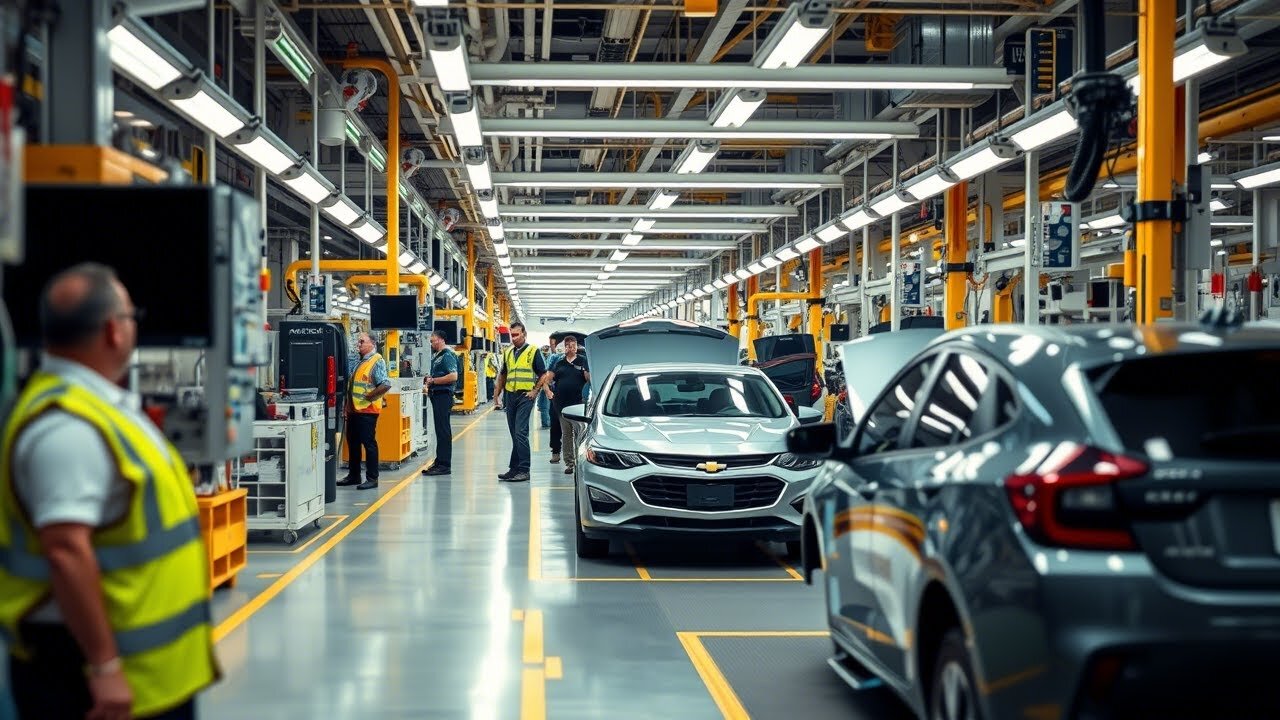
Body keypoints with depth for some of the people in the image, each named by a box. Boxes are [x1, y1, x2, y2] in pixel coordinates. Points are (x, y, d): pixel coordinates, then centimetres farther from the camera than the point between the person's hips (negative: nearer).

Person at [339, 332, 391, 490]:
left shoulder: (377, 362, -11)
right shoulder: (358, 362, 16)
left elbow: (385, 385, -22)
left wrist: (368, 397, -16)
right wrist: (348, 405, 16)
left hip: (367, 410, -9)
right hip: (353, 410, 9)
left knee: (369, 443, -5)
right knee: (353, 443, 14)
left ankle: (372, 479, 0)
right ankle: (353, 476, 24)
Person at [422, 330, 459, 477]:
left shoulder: (447, 355, -12)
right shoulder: (436, 355, 18)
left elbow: (453, 376, -23)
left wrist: (433, 381, -17)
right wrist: (429, 384, 13)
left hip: (444, 395, -10)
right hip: (436, 396, 10)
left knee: (443, 430, -8)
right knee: (440, 430, 12)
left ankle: (444, 465, -7)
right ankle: (439, 461, 17)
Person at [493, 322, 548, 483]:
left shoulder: (533, 351, -3)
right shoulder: (507, 353, 14)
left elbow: (544, 374, -2)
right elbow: (502, 374, 23)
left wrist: (535, 391, -9)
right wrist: (498, 393, 16)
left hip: (525, 396, -6)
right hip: (510, 396, 6)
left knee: (520, 433, -13)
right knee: (514, 434, 10)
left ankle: (524, 470, -11)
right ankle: (514, 469, 14)